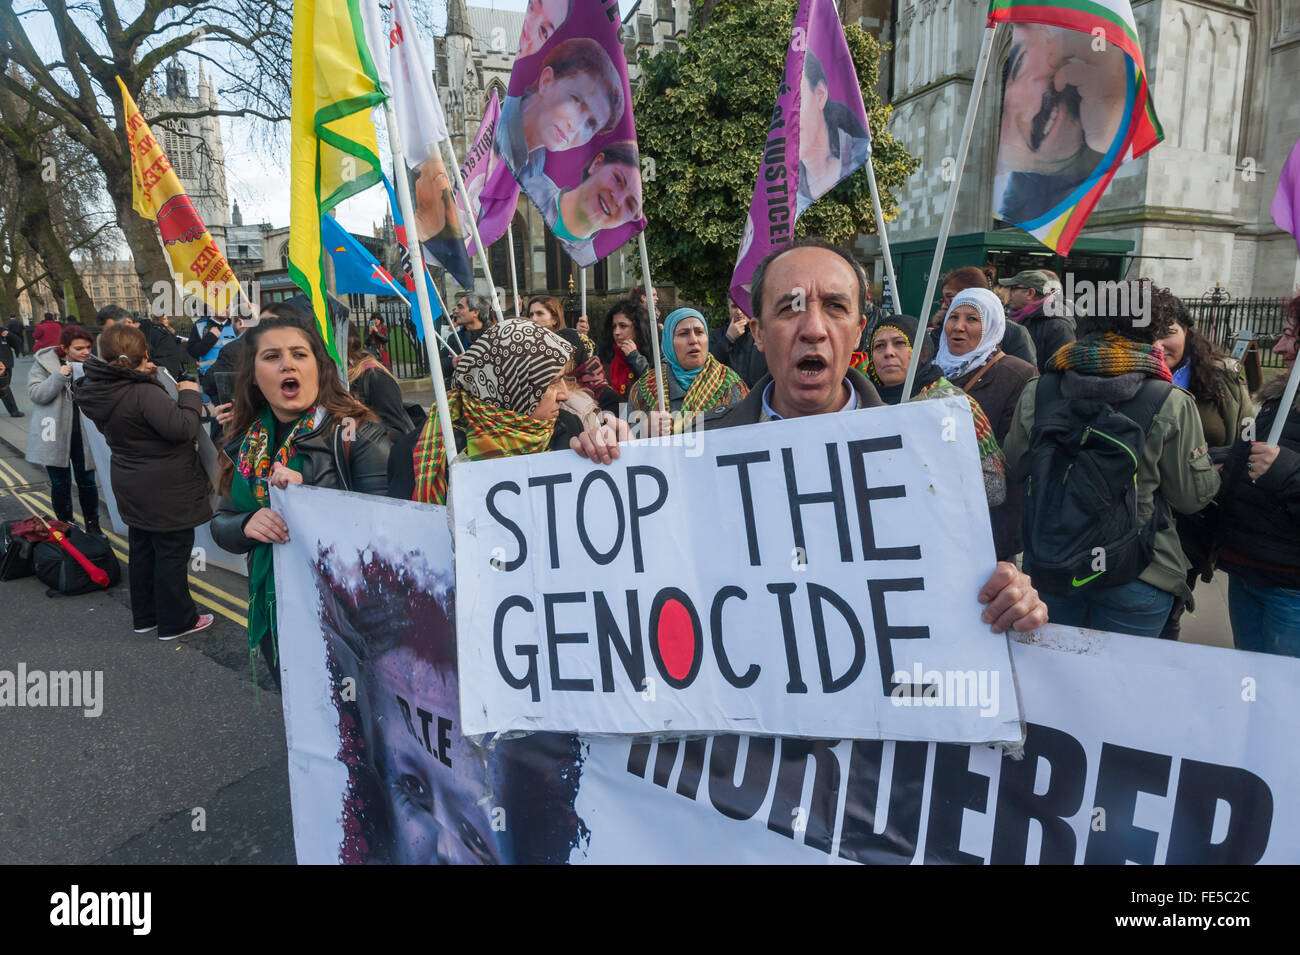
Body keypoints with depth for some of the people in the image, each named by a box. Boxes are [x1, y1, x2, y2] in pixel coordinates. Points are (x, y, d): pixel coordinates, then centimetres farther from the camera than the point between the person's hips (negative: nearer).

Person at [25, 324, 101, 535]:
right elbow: (35, 393, -13)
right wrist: (59, 376, -24)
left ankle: (93, 526, 25)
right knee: (60, 484, 10)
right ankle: (65, 526, 24)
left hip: (82, 434, 1)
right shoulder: (45, 363, -6)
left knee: (87, 481, 10)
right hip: (55, 435, -1)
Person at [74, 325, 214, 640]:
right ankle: (176, 621, 14)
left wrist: (140, 375, 12)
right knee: (172, 553, 3)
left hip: (132, 488, 9)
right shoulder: (143, 393, -25)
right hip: (165, 490, -9)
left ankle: (144, 616, 33)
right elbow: (182, 428, -29)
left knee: (142, 550, 20)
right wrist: (190, 395, -15)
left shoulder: (100, 390, 0)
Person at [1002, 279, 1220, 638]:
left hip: (1048, 567, 2)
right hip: (1133, 577, -2)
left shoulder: (1035, 394, -9)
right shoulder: (1171, 404, -15)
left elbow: (1014, 467, 5)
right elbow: (1192, 497, -5)